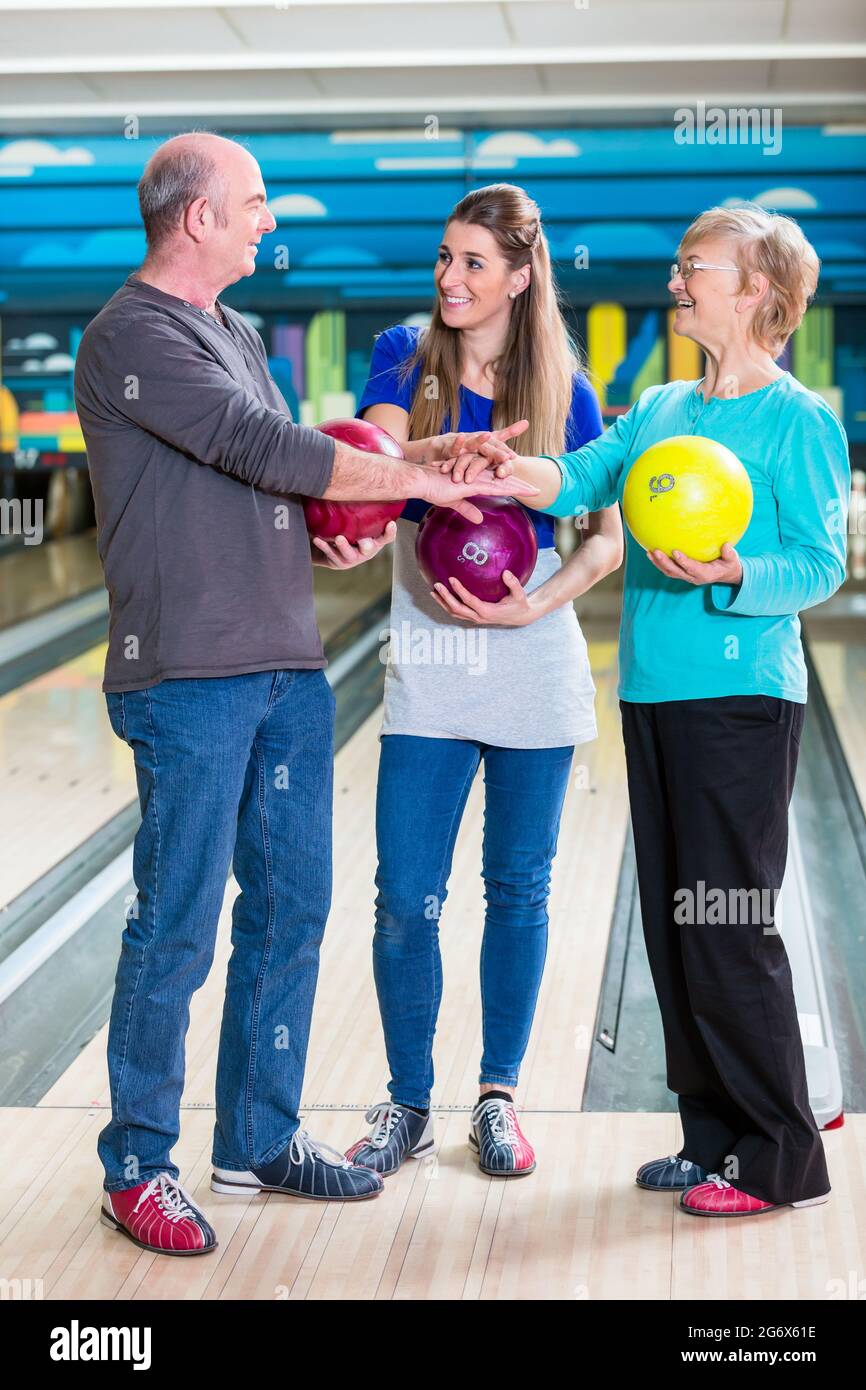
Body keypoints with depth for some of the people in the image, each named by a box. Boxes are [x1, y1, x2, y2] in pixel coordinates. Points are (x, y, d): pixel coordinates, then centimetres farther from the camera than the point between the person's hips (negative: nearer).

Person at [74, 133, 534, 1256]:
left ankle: (260, 1136, 26)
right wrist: (414, 477, -13)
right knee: (179, 926, -2)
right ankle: (138, 1168, 11)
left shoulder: (237, 333, 19)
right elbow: (263, 448, -18)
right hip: (191, 680, -9)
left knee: (290, 909, 12)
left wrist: (338, 532, 1)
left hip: (289, 672, 9)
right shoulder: (133, 336, -10)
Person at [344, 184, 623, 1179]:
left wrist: (534, 605, -16)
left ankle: (498, 1098, 24)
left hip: (532, 670, 0)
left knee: (518, 890, 9)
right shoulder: (404, 359, 3)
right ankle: (407, 1104, 17)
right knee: (406, 899, -1)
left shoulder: (562, 390, -1)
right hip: (425, 671, 1)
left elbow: (609, 539, -1)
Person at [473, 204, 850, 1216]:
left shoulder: (798, 422, -6)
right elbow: (581, 479, 4)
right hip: (652, 691, 7)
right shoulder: (659, 410, 14)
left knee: (726, 925, -5)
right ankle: (714, 1133, 22)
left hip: (741, 696, -7)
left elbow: (821, 564, -10)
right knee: (670, 920, 10)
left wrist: (731, 576, -27)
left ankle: (778, 1158, 6)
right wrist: (503, 468, -15)